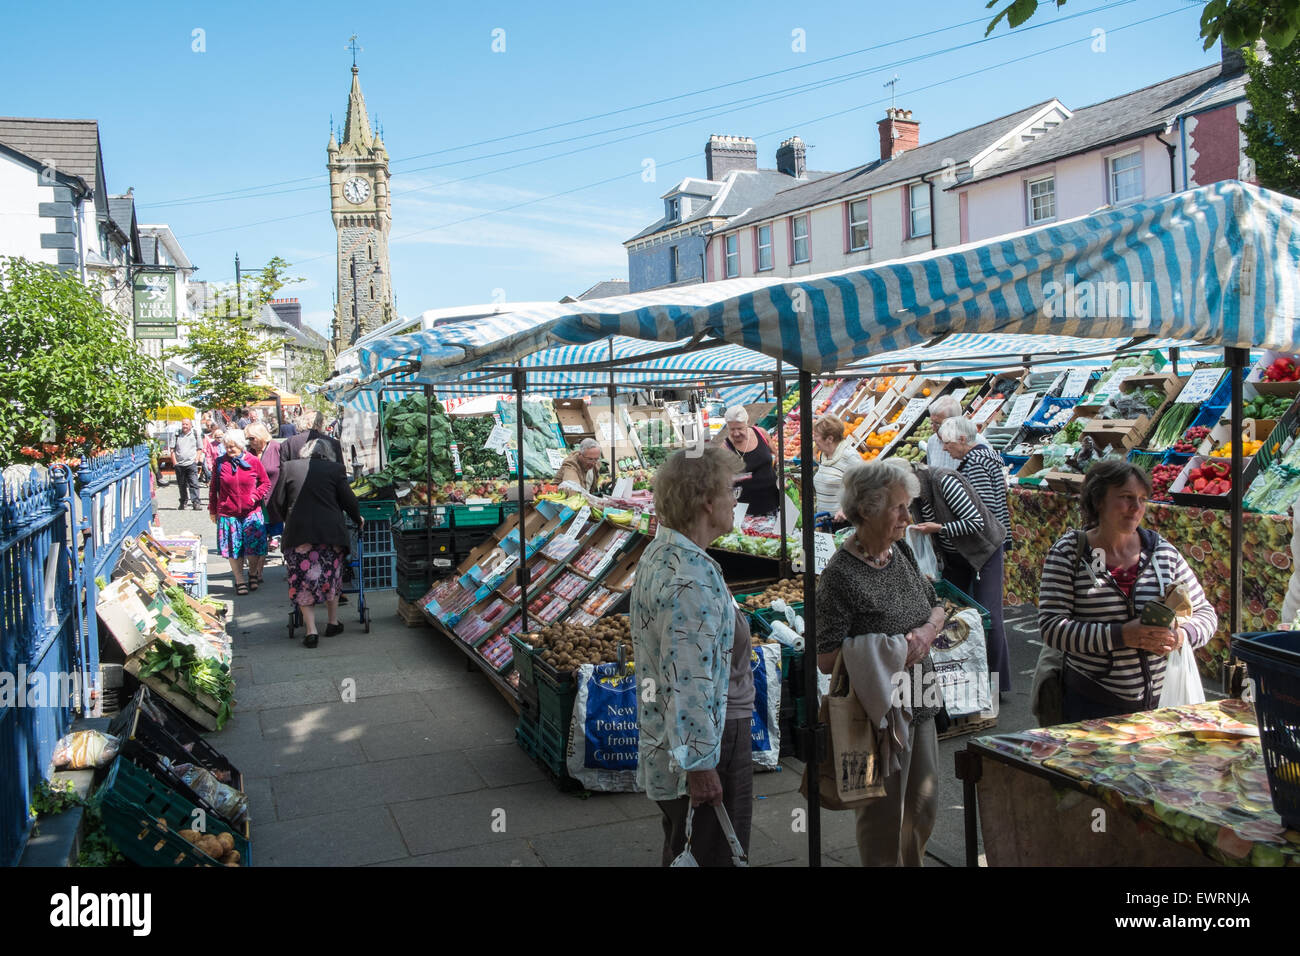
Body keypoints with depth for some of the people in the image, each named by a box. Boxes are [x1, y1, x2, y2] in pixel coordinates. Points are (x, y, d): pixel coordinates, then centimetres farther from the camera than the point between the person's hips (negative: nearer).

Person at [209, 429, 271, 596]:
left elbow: (266, 483, 10)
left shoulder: (253, 462, 0)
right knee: (233, 550, 3)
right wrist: (213, 510, 10)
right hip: (227, 513, 0)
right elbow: (213, 488, 10)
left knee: (253, 547, 4)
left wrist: (256, 496, -7)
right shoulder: (220, 463, 2)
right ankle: (240, 581, 14)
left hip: (251, 512, 0)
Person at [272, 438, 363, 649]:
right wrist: (358, 519, 22)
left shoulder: (288, 468, 6)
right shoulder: (335, 469, 2)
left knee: (303, 582, 6)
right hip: (330, 531, 0)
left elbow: (277, 501, 8)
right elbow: (348, 499, 3)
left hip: (298, 534, 0)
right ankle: (333, 622, 26)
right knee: (331, 576, 18)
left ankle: (311, 630, 0)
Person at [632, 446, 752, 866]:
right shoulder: (691, 579, -26)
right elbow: (688, 684, -28)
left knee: (681, 852, 22)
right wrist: (698, 765, -23)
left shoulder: (658, 555, 6)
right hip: (707, 747, -10)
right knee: (714, 856, 4)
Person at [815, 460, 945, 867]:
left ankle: (912, 863, 42)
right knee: (884, 813, 8)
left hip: (920, 703, 8)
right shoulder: (840, 576, -20)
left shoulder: (901, 551, 3)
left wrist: (927, 631, -6)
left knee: (924, 804, 20)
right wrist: (891, 653, -24)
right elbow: (826, 658, -21)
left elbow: (936, 606, 16)